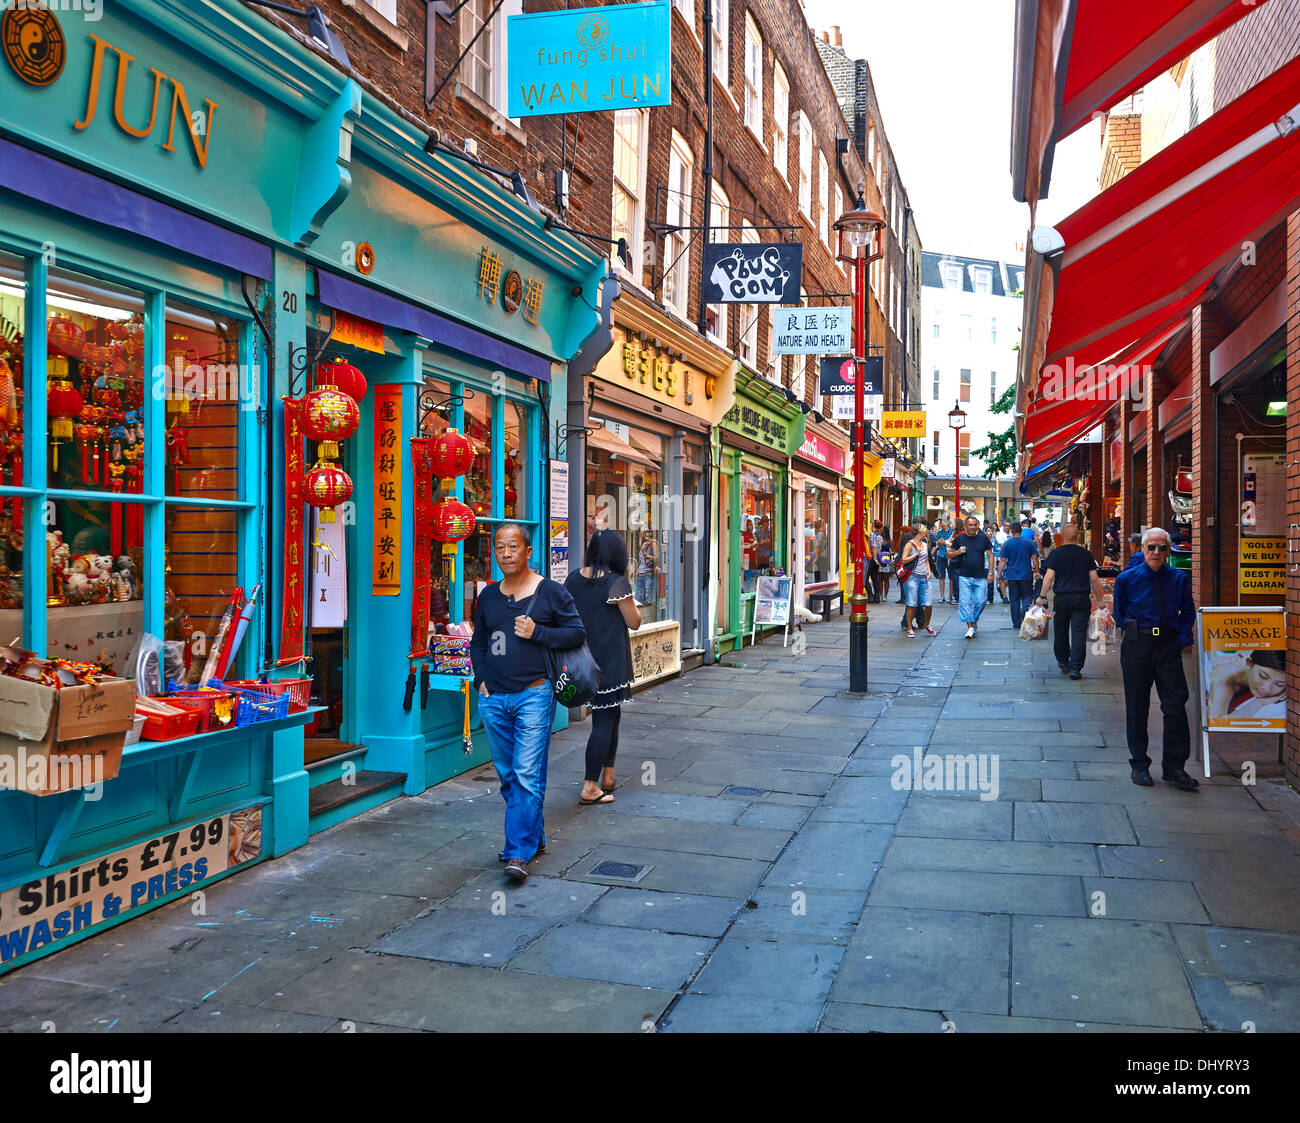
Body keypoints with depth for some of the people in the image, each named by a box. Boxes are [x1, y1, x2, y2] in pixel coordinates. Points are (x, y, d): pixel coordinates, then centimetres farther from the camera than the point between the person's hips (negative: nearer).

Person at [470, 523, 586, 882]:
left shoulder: (551, 592, -1)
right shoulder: (488, 596, 12)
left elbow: (577, 633, -1)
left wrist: (537, 632, -13)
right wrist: (481, 678, 7)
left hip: (533, 695, -5)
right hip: (493, 699, 5)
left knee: (527, 775, -10)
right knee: (507, 775, 12)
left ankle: (519, 853, -7)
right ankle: (535, 837, 27)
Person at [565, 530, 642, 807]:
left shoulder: (574, 579, 3)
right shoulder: (616, 582, -15)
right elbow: (634, 623, -7)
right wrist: (632, 605, 10)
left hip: (582, 657, 7)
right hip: (610, 662, -7)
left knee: (610, 713, 20)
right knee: (604, 720, -1)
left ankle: (608, 776, 28)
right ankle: (590, 788, -1)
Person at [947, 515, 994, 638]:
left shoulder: (983, 538, 4)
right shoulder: (959, 539, 2)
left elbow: (990, 556, 7)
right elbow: (949, 554, 9)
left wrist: (990, 573, 0)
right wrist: (958, 552, -12)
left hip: (980, 577, 1)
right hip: (964, 576, -1)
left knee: (980, 602, 0)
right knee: (965, 603, -5)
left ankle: (974, 620, 26)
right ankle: (970, 627, 2)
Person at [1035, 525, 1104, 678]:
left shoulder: (1055, 554, -1)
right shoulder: (1086, 555, 5)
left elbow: (1049, 577, -9)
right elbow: (1094, 579, 5)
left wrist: (1042, 596, -5)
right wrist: (1099, 600, 13)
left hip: (1062, 598, 0)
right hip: (1082, 599, 0)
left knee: (1061, 632, 15)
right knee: (1079, 634, -2)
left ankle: (1063, 663, 27)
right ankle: (1075, 667, -10)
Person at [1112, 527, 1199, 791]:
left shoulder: (1179, 579, 4)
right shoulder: (1127, 579, 0)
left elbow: (1188, 612, 12)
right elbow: (1119, 614, 10)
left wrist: (1183, 637, 1)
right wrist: (1132, 632, 2)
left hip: (1169, 647, 1)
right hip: (1136, 647, -1)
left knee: (1176, 705, -3)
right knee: (1136, 707, 4)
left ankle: (1174, 767, 8)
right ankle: (1139, 765, 16)